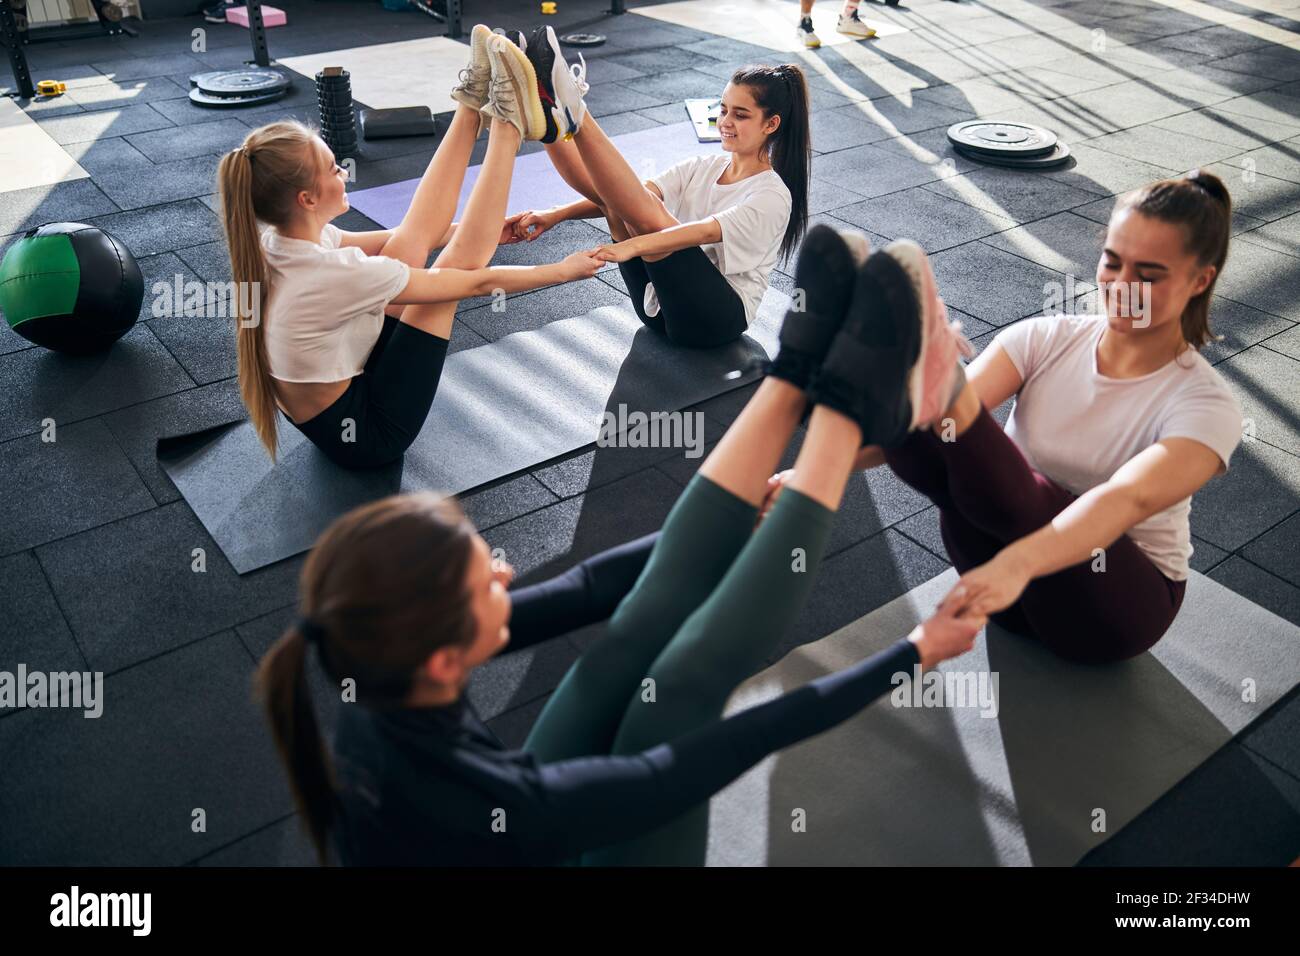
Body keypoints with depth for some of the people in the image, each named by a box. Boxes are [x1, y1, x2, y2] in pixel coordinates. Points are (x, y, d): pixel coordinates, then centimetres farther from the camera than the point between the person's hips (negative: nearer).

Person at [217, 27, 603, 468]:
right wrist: (562, 270, -12)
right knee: (456, 265, -11)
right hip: (364, 434, -8)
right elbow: (473, 282, -24)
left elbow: (408, 238, 6)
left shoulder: (273, 242, -7)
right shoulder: (331, 273, -33)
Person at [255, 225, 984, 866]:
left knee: (653, 621, -10)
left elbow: (582, 590, -9)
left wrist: (731, 526, 3)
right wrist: (912, 655, -22)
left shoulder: (385, 673, -21)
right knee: (687, 676, -22)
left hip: (547, 826, 6)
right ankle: (848, 405, -14)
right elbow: (740, 742, -35)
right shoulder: (470, 806, -42)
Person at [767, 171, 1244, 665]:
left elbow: (1126, 500, -37)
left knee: (1014, 500, -40)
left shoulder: (1205, 404, -15)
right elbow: (925, 418, -21)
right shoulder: (1044, 339, -5)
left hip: (1119, 599, -2)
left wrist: (1017, 564, -56)